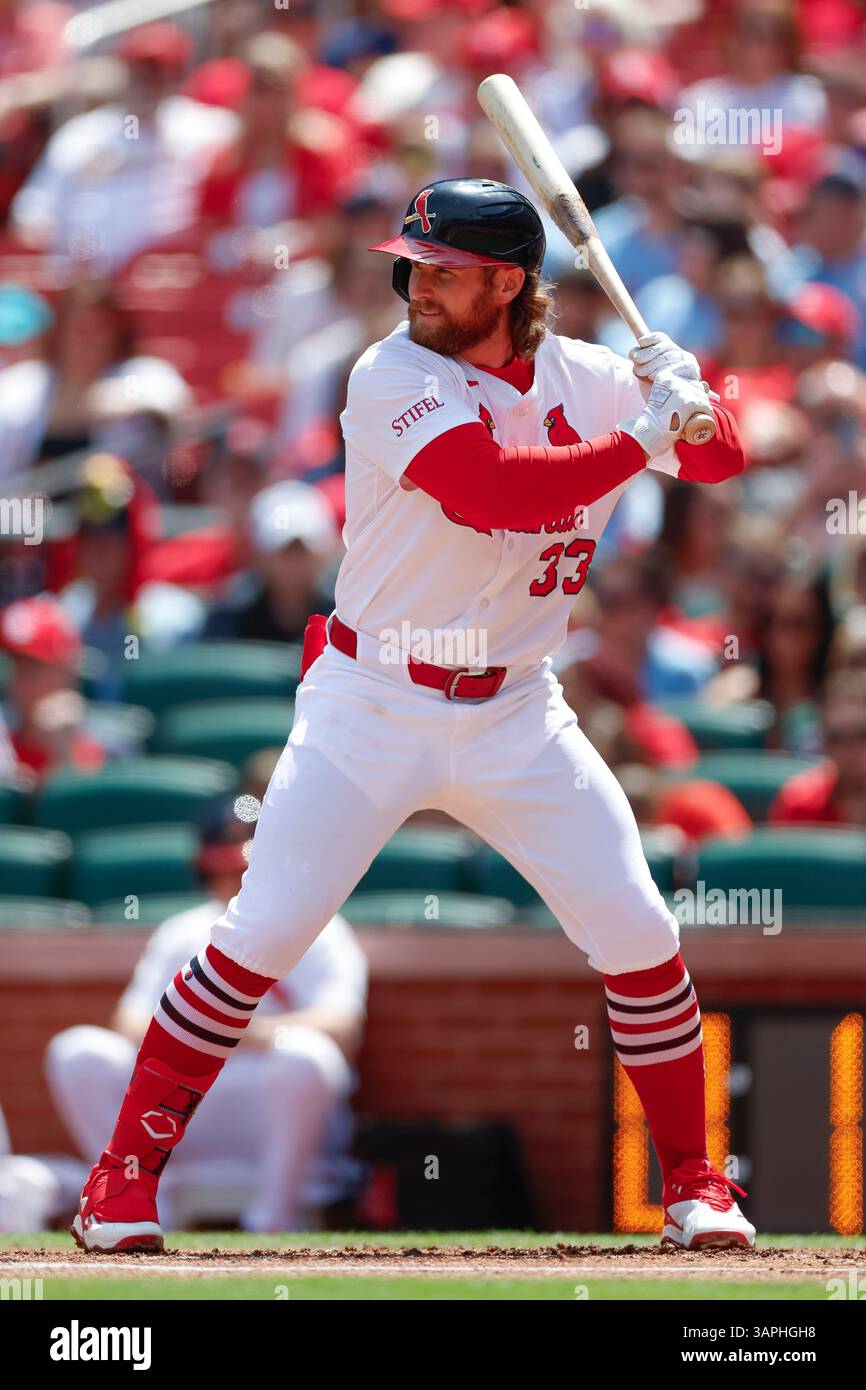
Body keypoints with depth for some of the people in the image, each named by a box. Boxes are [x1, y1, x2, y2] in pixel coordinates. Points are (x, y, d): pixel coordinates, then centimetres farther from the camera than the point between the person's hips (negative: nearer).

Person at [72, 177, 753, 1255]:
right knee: (258, 937, -9)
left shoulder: (581, 378, 0)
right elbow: (495, 491, -29)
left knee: (637, 934, -3)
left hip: (516, 718, 4)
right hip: (373, 708, -4)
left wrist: (688, 400, -18)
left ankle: (692, 1183, 13)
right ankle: (124, 1174, 2)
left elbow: (723, 459, 4)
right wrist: (641, 441, -26)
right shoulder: (394, 379, -15)